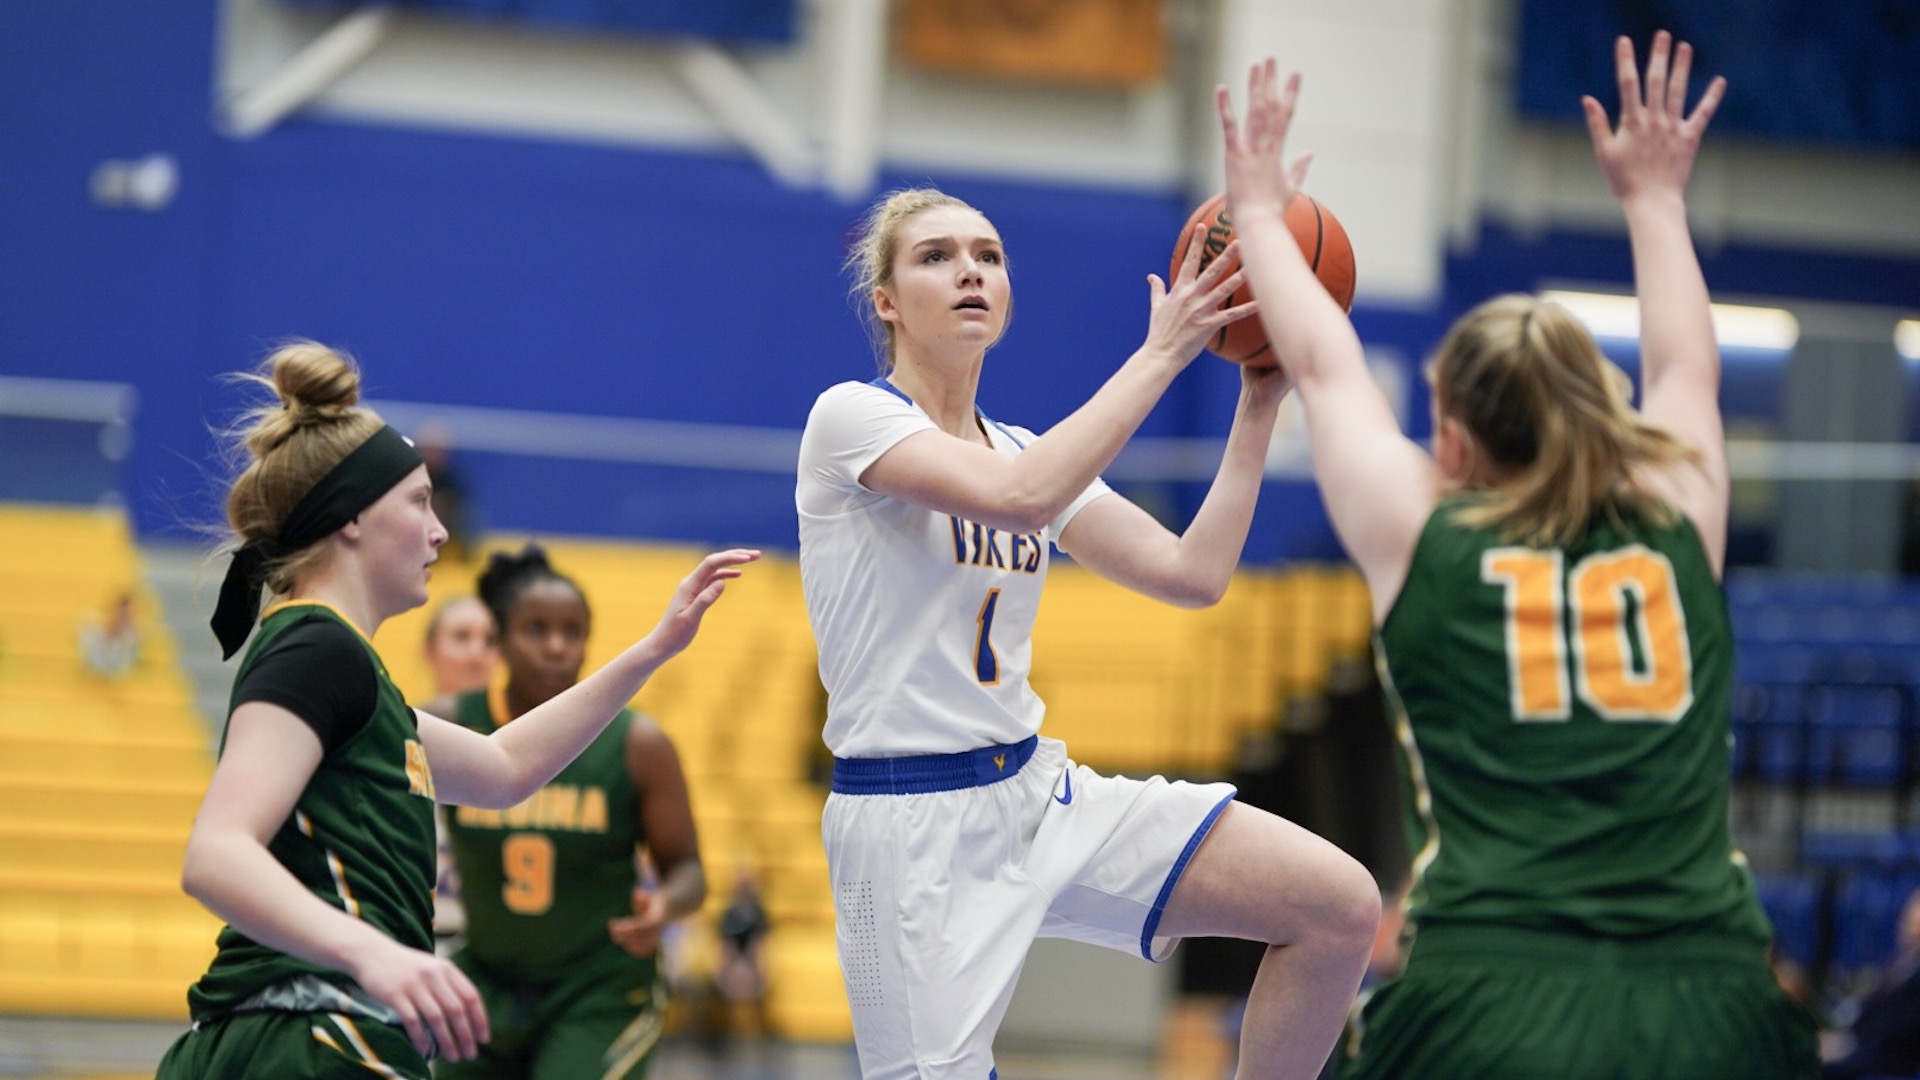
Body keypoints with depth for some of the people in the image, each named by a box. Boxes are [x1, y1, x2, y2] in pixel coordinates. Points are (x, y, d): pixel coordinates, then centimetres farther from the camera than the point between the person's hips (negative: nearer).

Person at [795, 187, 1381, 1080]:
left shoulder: (1029, 448, 14)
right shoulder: (851, 417, -9)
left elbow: (1193, 573, 6)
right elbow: (1018, 498, -27)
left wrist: (1259, 400, 1)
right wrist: (1161, 354, -20)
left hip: (1037, 792, 7)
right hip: (908, 823, -7)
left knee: (1339, 907, -8)